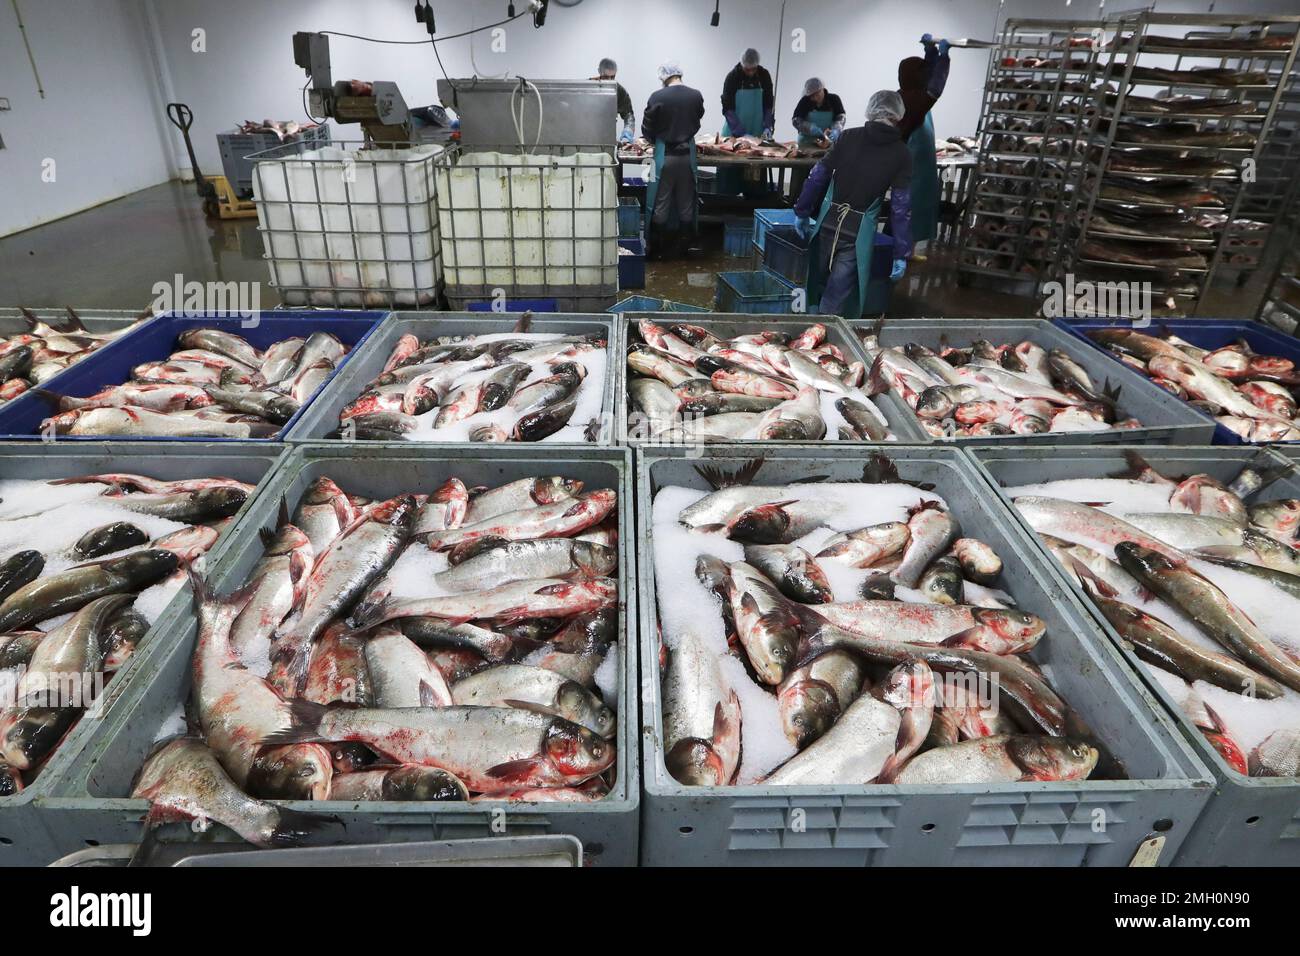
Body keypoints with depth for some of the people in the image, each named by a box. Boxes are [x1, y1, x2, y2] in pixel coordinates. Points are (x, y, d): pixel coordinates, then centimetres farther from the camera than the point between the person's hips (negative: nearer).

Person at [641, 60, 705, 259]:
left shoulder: (657, 97, -11)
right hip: (688, 155, 3)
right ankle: (683, 247, 19)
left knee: (660, 205, 7)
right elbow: (697, 122, 10)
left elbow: (647, 129, -4)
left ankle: (659, 249, 12)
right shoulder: (696, 96, -3)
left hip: (664, 155, -2)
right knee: (686, 205, 12)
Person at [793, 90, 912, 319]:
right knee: (837, 298, 4)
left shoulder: (849, 137, 3)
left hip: (828, 221, 3)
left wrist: (802, 211, 11)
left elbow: (819, 175, 2)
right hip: (859, 230, -2)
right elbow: (901, 206, -4)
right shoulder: (901, 154, -1)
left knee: (815, 280, 20)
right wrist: (901, 254, -3)